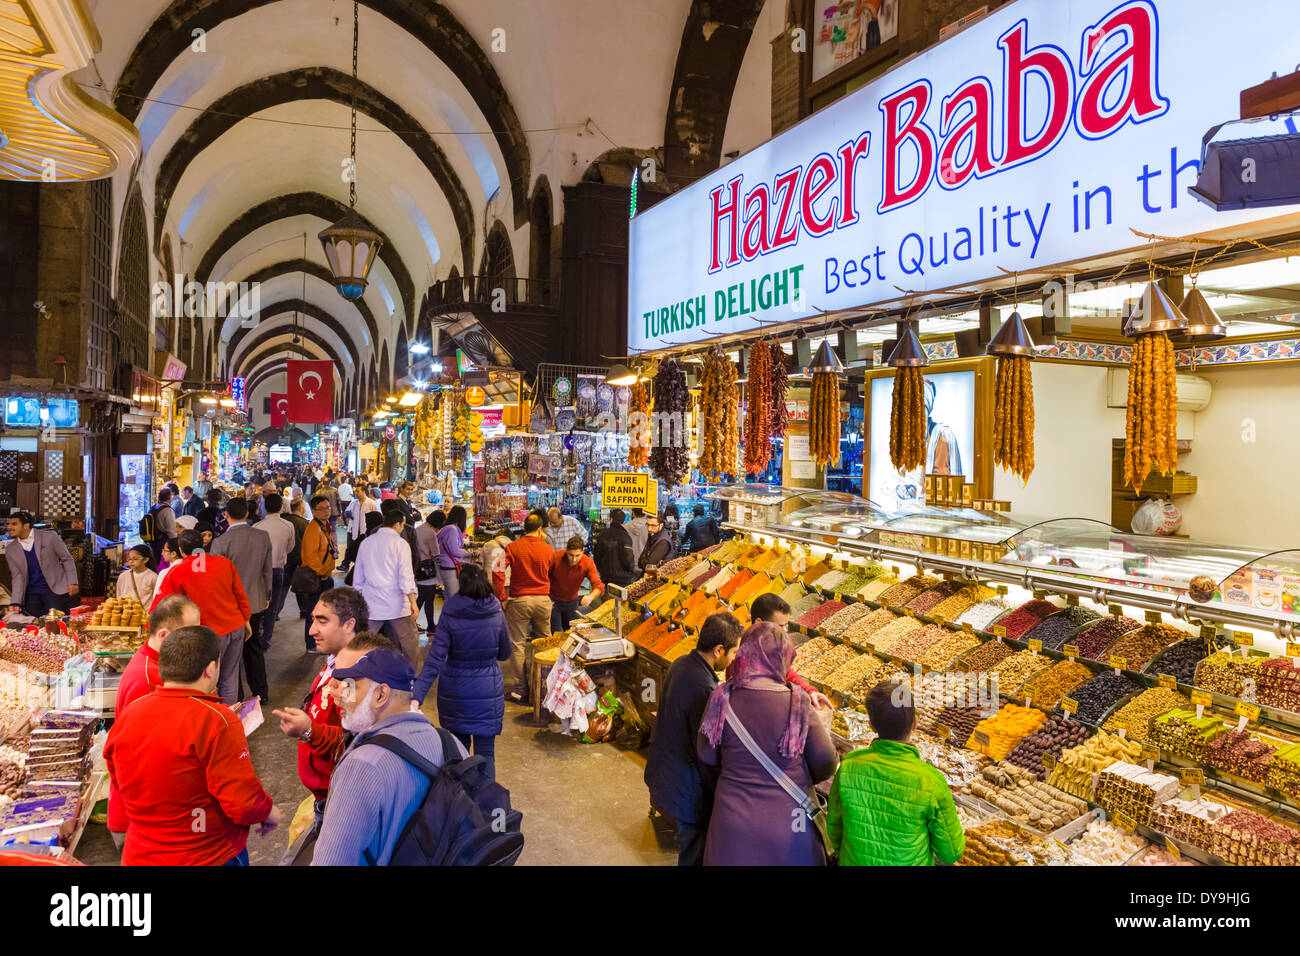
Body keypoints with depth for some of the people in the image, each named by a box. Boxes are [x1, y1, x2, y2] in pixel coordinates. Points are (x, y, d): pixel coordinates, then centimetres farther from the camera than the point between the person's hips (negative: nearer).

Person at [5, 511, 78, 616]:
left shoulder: (49, 537, -5)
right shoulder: (10, 550, 5)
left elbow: (67, 559, 0)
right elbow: (17, 576, 4)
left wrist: (72, 583, -8)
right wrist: (15, 602, -7)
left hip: (55, 591, -3)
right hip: (31, 594, 4)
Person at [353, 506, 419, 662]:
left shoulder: (365, 543, 10)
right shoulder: (400, 543, -6)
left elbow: (358, 576, 16)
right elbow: (406, 576, -12)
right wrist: (413, 602, -10)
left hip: (371, 604, 5)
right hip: (396, 603, -5)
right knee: (409, 641, 4)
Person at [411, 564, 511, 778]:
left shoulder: (449, 616, -13)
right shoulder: (496, 614, -7)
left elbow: (434, 661, -19)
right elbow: (505, 653, 5)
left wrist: (416, 697, -21)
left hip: (455, 691, 0)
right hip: (489, 689, 0)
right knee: (486, 752, 6)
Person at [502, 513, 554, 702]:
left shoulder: (513, 547, -5)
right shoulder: (548, 549, 0)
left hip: (519, 600, -2)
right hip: (543, 600, 2)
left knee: (518, 645, 5)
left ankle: (521, 690, 5)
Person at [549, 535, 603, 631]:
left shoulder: (588, 563, -20)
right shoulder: (556, 557, -23)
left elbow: (598, 586, -26)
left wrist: (590, 596, -47)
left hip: (572, 602, 2)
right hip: (553, 601, -2)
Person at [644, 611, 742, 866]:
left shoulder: (681, 664, -1)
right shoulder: (704, 689, -30)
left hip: (663, 774, 9)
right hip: (687, 789, -9)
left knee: (690, 847, 25)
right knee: (693, 856, 8)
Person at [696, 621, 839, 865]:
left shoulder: (722, 700, -13)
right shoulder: (797, 704, -18)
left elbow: (707, 756, 0)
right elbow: (826, 765, -10)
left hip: (733, 822, 2)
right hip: (788, 824, -2)